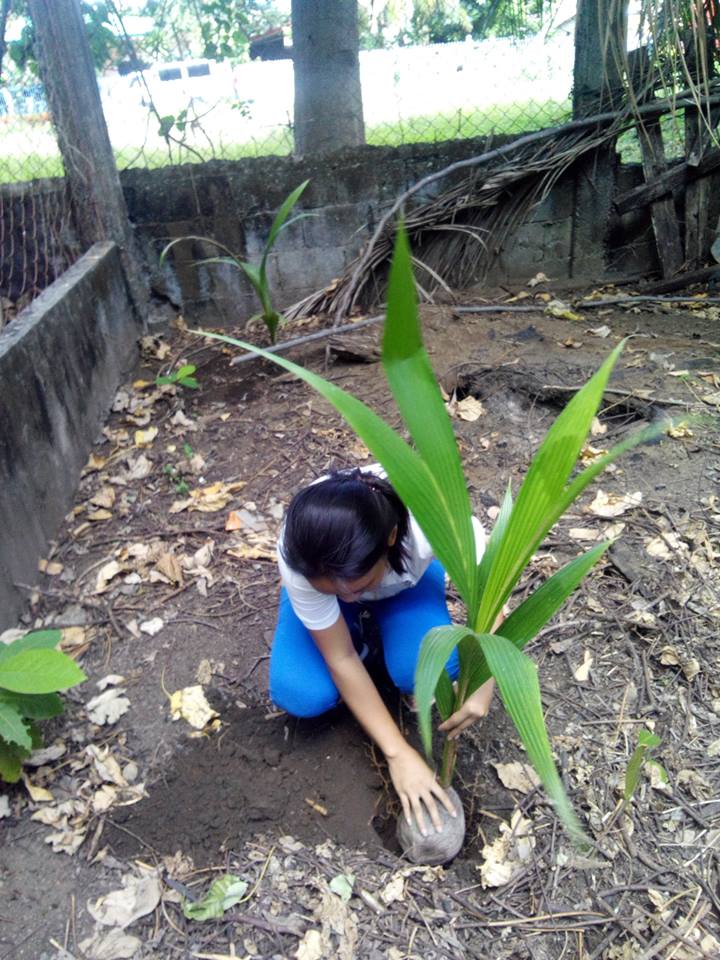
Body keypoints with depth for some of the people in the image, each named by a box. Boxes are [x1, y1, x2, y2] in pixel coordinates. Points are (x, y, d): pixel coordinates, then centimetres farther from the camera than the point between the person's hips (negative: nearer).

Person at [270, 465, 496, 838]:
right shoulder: (298, 560, -38)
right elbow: (341, 660, -26)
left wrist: (482, 680, -37)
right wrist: (398, 753, -25)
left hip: (408, 575, 0)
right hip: (321, 579, 0)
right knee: (300, 695, -20)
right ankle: (354, 635, 9)